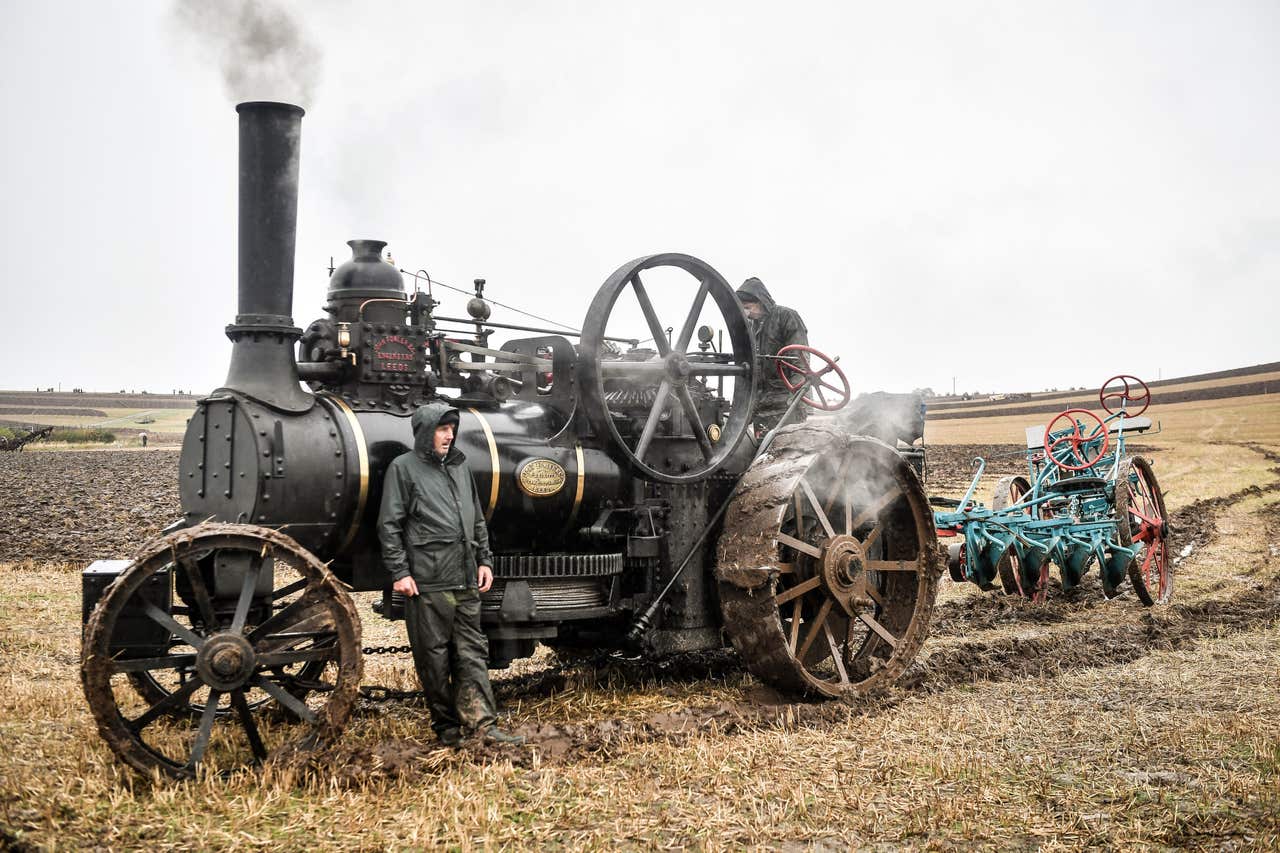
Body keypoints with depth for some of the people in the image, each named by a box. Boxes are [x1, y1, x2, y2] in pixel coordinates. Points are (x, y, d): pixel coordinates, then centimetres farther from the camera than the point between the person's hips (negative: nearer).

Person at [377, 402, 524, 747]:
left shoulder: (459, 467, 18)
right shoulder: (403, 468, 0)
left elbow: (477, 520, 24)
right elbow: (389, 525, -5)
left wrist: (484, 560, 15)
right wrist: (399, 572, -11)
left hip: (466, 581, 6)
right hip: (426, 583, -6)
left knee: (472, 654, 3)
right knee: (434, 658, 2)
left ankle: (484, 724, 2)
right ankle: (446, 726, 11)